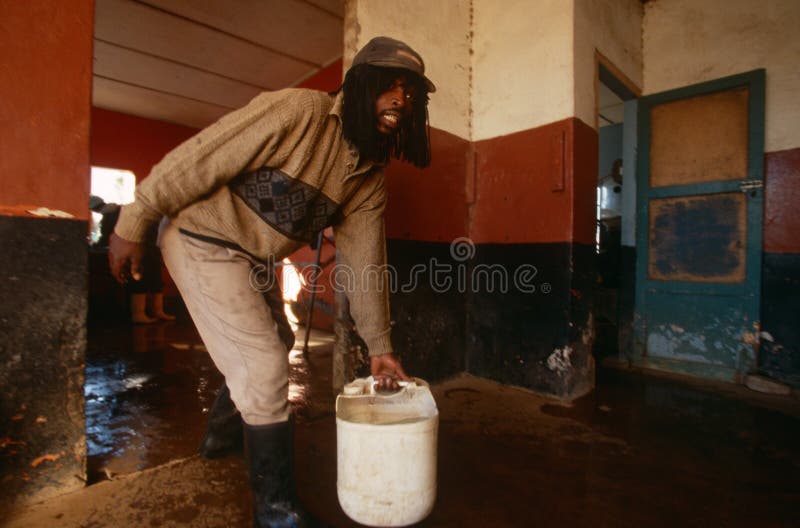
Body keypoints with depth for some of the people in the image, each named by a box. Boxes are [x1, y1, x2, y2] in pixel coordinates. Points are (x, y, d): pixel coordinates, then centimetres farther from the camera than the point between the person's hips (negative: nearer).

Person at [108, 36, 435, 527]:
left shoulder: (372, 176, -1)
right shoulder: (296, 110, -21)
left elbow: (365, 261, -2)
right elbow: (194, 160, -19)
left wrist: (380, 346, -2)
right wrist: (133, 225, -14)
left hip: (252, 262, 8)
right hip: (204, 242, -8)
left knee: (261, 353, 22)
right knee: (266, 367, -11)